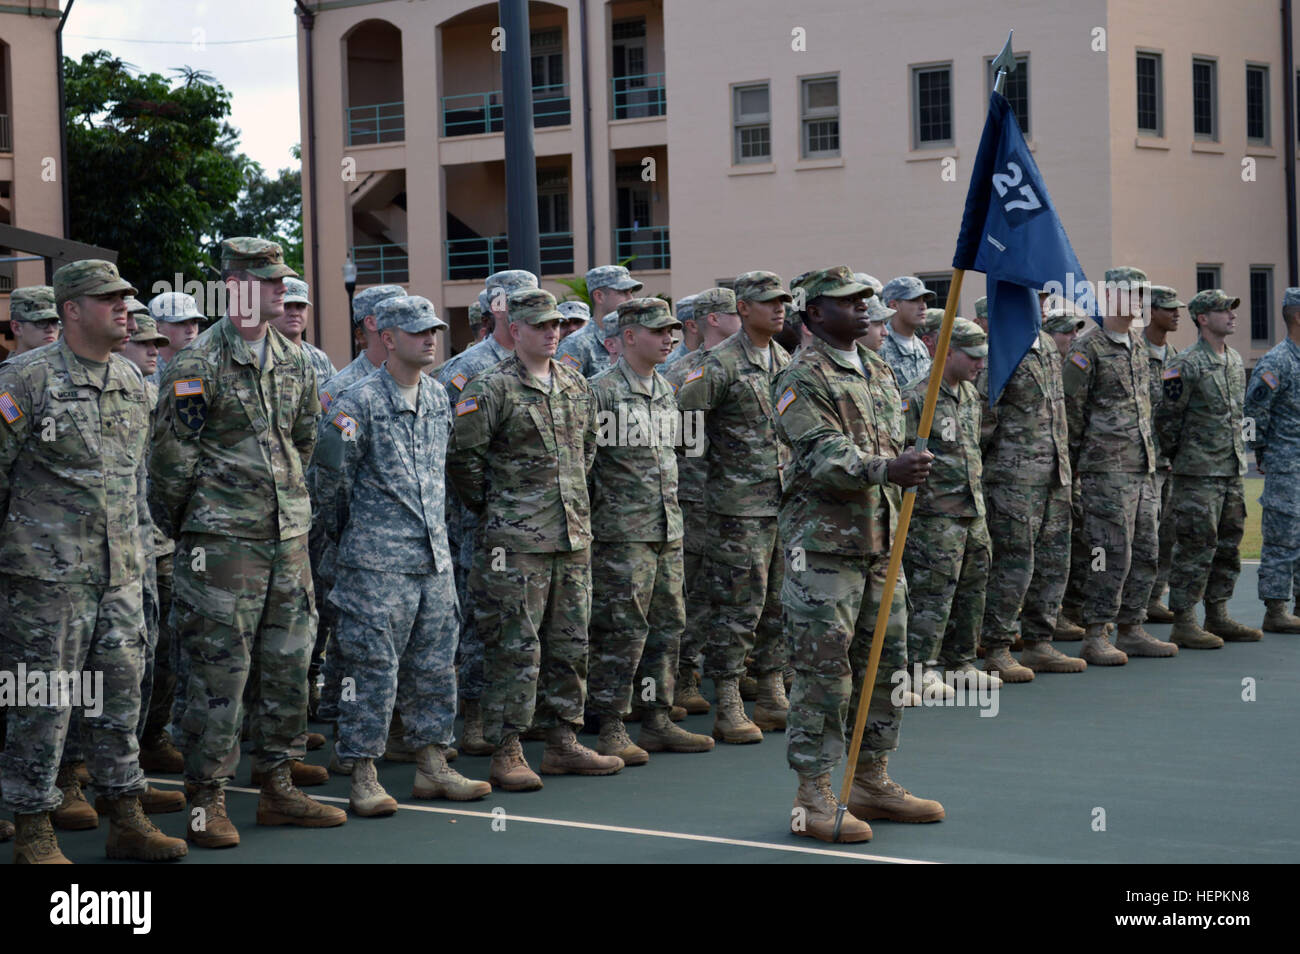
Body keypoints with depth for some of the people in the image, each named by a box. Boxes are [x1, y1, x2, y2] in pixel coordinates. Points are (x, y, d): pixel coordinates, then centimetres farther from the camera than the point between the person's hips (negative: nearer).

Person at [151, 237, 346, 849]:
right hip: (223, 541, -7)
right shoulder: (199, 364, -10)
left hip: (288, 536, 7)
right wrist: (178, 530, -1)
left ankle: (279, 786, 20)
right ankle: (206, 802, 4)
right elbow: (171, 455, -7)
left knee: (288, 665, 10)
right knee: (219, 672, -4)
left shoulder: (294, 362, 11)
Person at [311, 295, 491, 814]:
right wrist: (347, 533, 4)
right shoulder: (360, 401, -10)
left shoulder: (438, 396, 12)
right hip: (378, 561, -7)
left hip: (434, 555, 7)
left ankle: (432, 766, 19)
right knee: (374, 668, -4)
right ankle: (363, 777, 3)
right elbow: (330, 474, -6)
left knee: (434, 665, 11)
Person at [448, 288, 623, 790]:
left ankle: (563, 743, 20)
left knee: (570, 644, 11)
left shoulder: (576, 385, 12)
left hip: (574, 536, 7)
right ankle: (506, 753, 0)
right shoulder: (491, 389, -9)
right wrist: (494, 507, -2)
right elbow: (463, 457, -9)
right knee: (515, 647, -6)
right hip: (516, 542, -7)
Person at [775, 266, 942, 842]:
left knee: (885, 663, 12)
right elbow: (822, 455, -21)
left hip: (880, 539, 8)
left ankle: (873, 782, 24)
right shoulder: (802, 378, -10)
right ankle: (813, 799, -1)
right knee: (823, 671, -6)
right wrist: (885, 469, -35)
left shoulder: (879, 371, 16)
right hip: (824, 542, -8)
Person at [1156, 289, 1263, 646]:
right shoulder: (1185, 365, -12)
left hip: (1233, 470, 8)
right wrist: (1179, 457, -1)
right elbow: (1166, 417, -9)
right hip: (1198, 473, -8)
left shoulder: (1235, 361, 13)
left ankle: (1218, 617, 20)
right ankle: (1184, 624, -1)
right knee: (1195, 549, -6)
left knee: (1228, 546, 11)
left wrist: (1237, 454, 18)